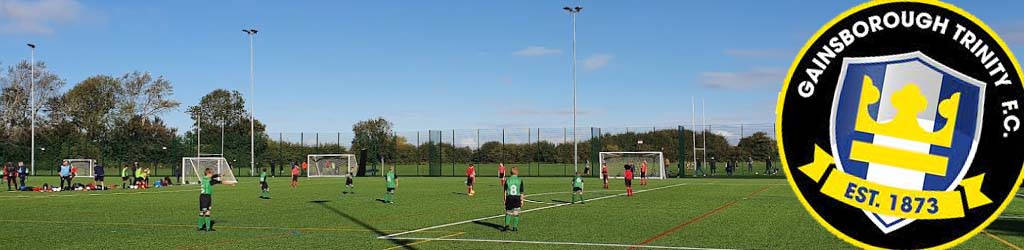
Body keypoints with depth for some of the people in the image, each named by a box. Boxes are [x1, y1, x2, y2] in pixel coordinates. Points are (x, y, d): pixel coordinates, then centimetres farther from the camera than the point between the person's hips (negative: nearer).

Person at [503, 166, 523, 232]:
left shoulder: (507, 180, 0)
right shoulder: (520, 180, -2)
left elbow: (505, 191, 1)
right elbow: (521, 192, -1)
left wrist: (505, 200, 6)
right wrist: (522, 200, 6)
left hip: (509, 198, 1)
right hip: (517, 198, -1)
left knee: (508, 213, 9)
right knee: (516, 213, 6)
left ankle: (506, 225, -6)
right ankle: (515, 227, 6)